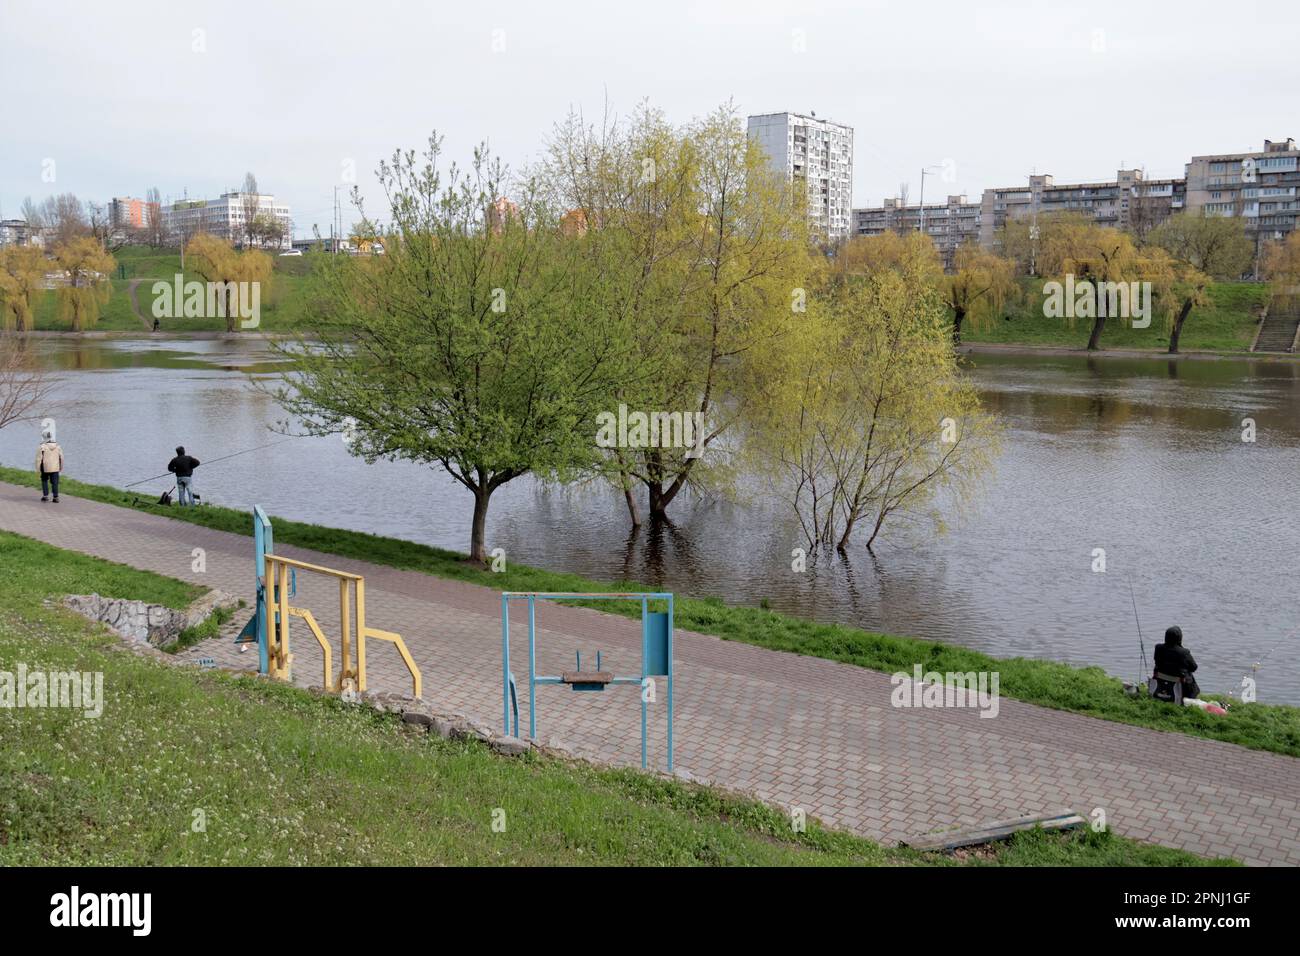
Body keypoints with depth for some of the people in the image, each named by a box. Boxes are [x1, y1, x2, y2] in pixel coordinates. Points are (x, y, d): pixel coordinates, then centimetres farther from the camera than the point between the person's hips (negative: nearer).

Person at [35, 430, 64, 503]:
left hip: (45, 468, -2)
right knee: (55, 482, 7)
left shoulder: (41, 447, -11)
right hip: (55, 468, 2)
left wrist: (38, 469, -5)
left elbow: (39, 459, -11)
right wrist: (61, 467, 18)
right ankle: (56, 497, 4)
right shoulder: (57, 446, 0)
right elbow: (61, 457, 6)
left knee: (44, 481, 18)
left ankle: (45, 495, 15)